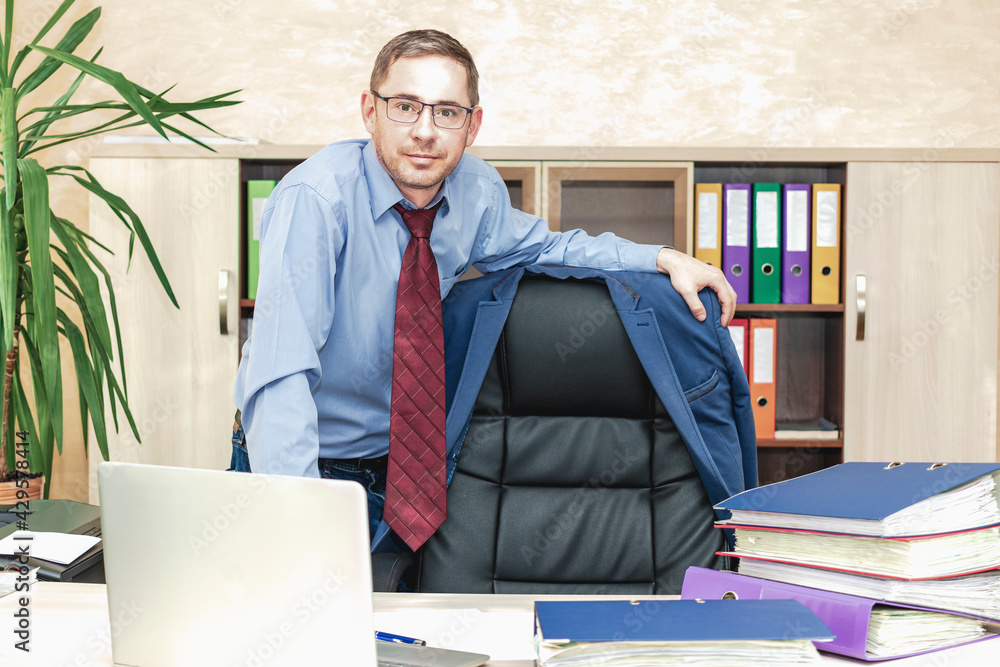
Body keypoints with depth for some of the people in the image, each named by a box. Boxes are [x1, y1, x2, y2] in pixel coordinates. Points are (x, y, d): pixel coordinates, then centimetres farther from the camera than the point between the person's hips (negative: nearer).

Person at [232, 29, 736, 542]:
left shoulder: (476, 191, -6)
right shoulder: (314, 199, -24)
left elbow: (539, 246, 16)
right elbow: (281, 373, -31)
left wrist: (663, 259, 2)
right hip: (309, 468, -4)